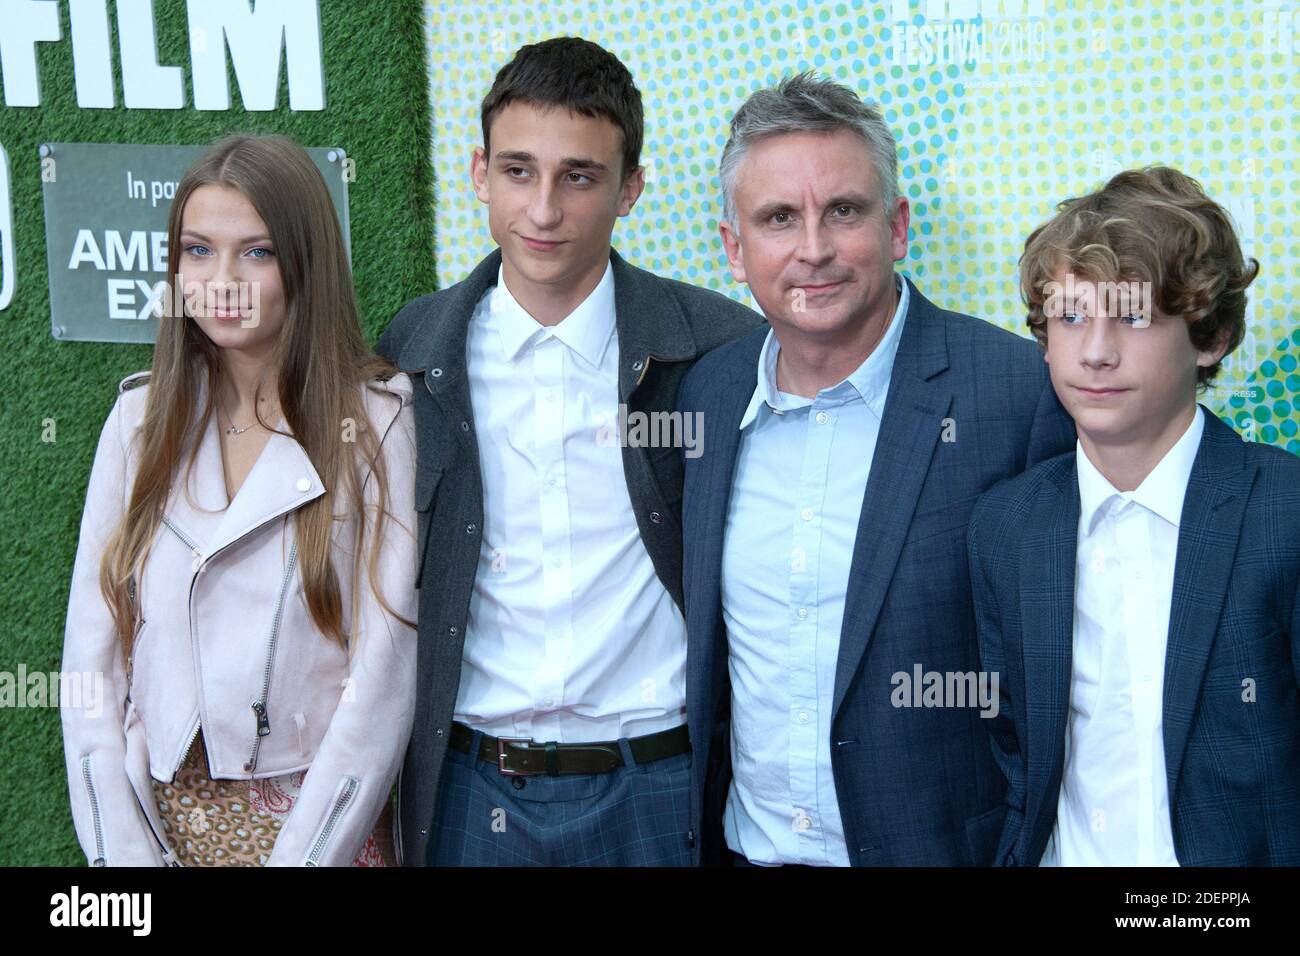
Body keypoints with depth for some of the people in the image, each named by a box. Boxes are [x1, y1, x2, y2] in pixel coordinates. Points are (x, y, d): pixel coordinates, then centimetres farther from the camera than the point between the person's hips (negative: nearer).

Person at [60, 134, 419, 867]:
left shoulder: (377, 417, -7)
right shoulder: (141, 416, 3)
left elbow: (383, 673, -11)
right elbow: (92, 652, 0)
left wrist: (303, 851, -15)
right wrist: (124, 849, -8)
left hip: (314, 818, -3)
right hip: (159, 813, 3)